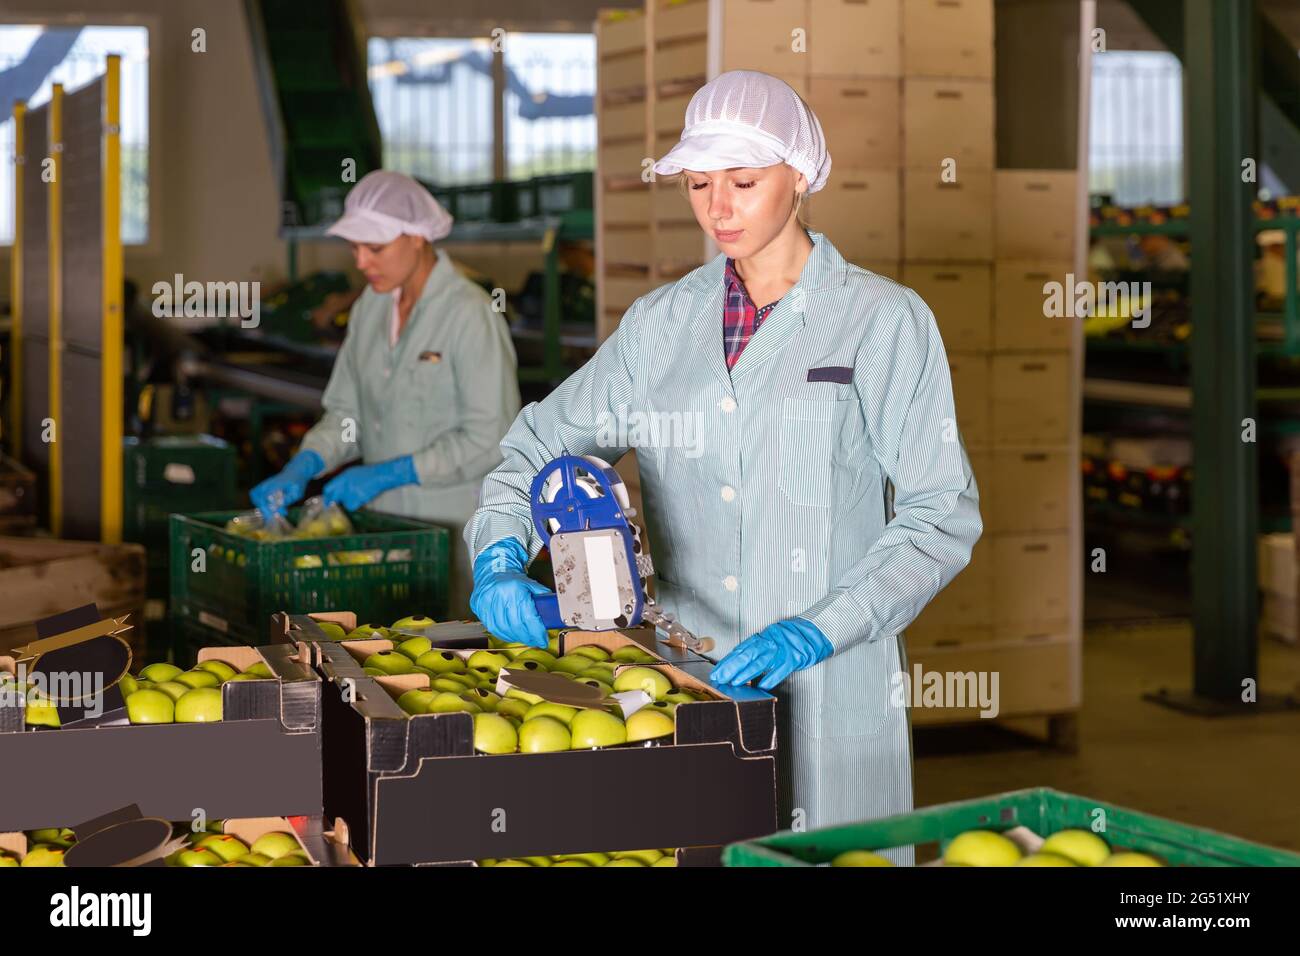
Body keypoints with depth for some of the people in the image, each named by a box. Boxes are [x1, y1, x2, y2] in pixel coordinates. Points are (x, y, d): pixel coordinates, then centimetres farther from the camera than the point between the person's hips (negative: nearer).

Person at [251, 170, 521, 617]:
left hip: (455, 530, -6)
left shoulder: (470, 315, -15)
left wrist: (390, 473, -19)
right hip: (385, 524, 6)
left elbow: (489, 440, -17)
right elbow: (347, 411, 11)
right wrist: (304, 465, -7)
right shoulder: (371, 306, 7)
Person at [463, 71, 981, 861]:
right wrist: (502, 557, -5)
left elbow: (942, 513, -8)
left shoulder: (883, 321, -4)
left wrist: (817, 631, -19)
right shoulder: (663, 323, 8)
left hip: (828, 688, -3)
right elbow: (542, 442, 14)